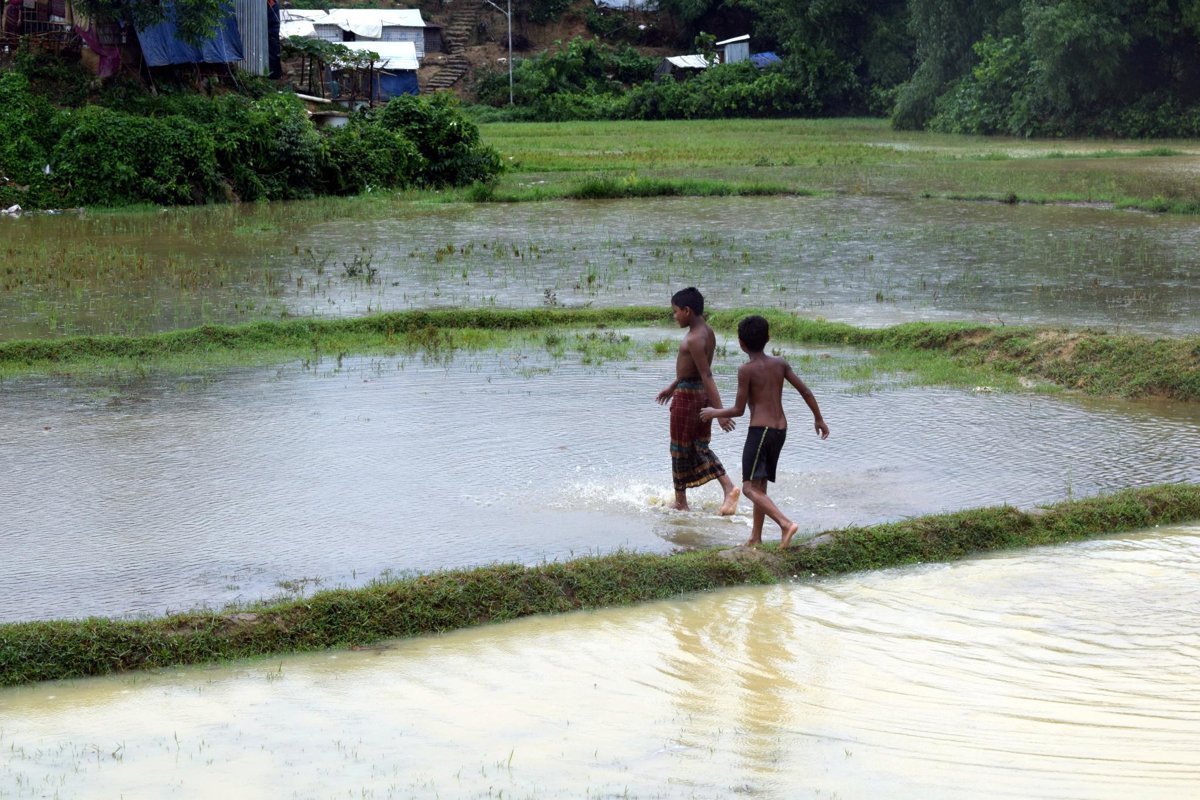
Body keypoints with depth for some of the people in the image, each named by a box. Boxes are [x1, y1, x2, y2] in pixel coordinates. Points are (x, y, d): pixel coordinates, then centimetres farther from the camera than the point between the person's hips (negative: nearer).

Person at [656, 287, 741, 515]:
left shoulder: (694, 339, -23)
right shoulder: (707, 332, 7)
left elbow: (707, 376, -27)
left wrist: (719, 411, -29)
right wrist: (673, 387, 30)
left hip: (688, 395, -9)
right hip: (702, 395, 9)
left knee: (680, 451, 6)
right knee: (700, 448, 14)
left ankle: (680, 502, 16)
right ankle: (728, 488, -1)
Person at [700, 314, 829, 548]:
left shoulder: (746, 369, -9)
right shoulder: (779, 363, 7)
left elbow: (738, 410, -7)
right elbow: (805, 391, 8)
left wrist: (714, 413, 10)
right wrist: (819, 419, 20)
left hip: (760, 430, -7)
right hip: (781, 430, 7)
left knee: (750, 488, -11)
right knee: (760, 485, 18)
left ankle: (786, 524, -29)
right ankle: (756, 538, 21)